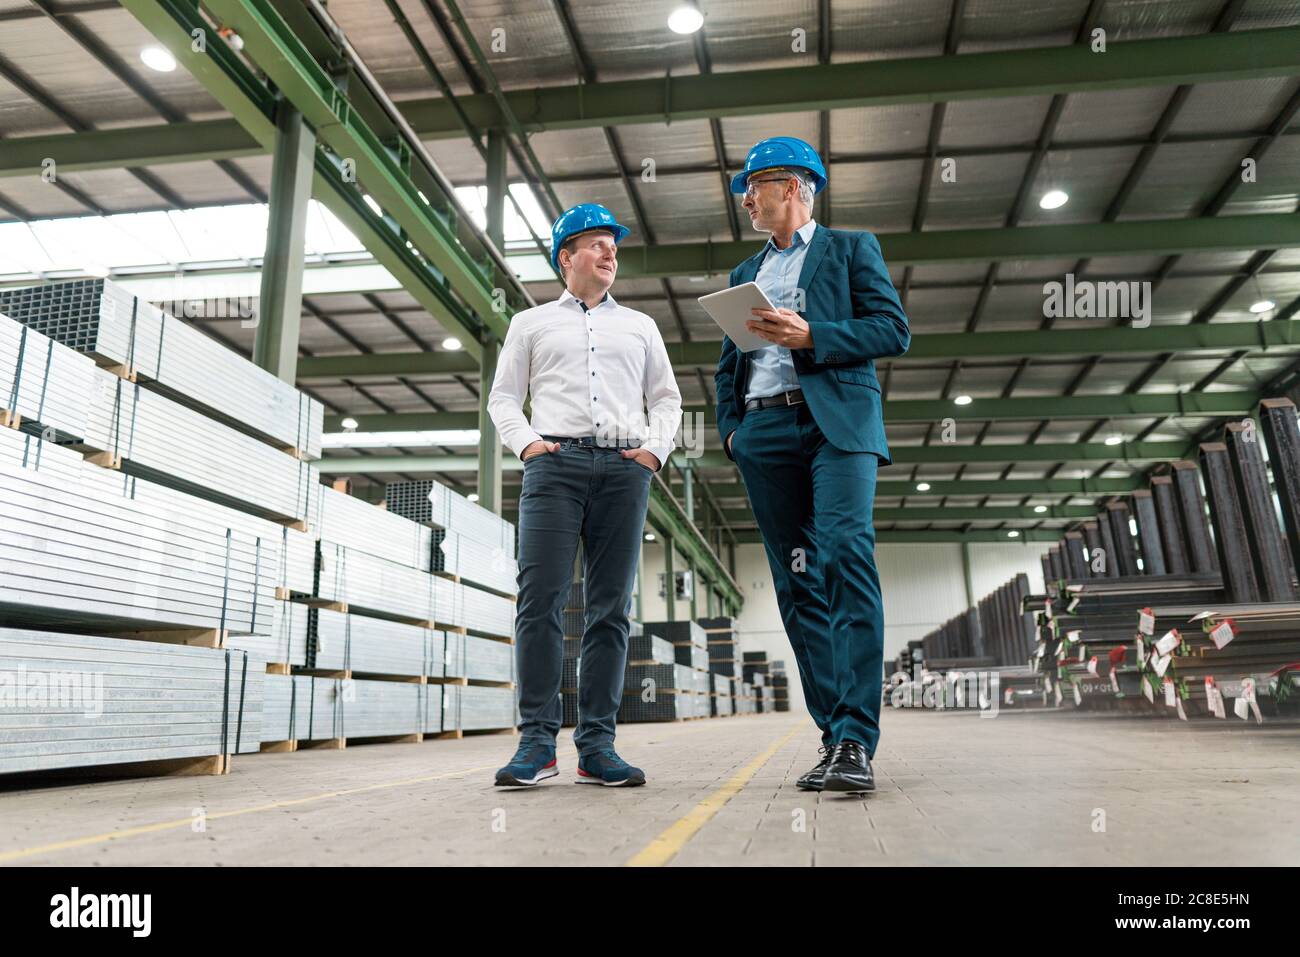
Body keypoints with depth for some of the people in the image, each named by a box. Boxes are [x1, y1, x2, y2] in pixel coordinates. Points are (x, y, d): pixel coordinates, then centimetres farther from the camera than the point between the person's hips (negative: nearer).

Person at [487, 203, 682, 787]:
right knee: (540, 601, -12)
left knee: (611, 609, -3)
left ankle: (596, 746, 0)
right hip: (555, 461, -1)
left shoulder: (640, 326, 24)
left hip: (625, 468, 2)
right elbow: (503, 396, 15)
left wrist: (656, 448, 4)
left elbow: (666, 397, 21)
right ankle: (537, 741, -7)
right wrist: (525, 442, -3)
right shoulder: (531, 323, 20)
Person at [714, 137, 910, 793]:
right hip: (764, 434, 5)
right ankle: (835, 738, 3)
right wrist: (730, 426, 9)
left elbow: (893, 329, 1)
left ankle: (857, 740, -19)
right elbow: (728, 363, 26)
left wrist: (809, 335, -11)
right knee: (797, 585, -1)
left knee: (845, 557, -21)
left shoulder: (851, 247, 14)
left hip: (837, 422, -4)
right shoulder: (744, 273, 27)